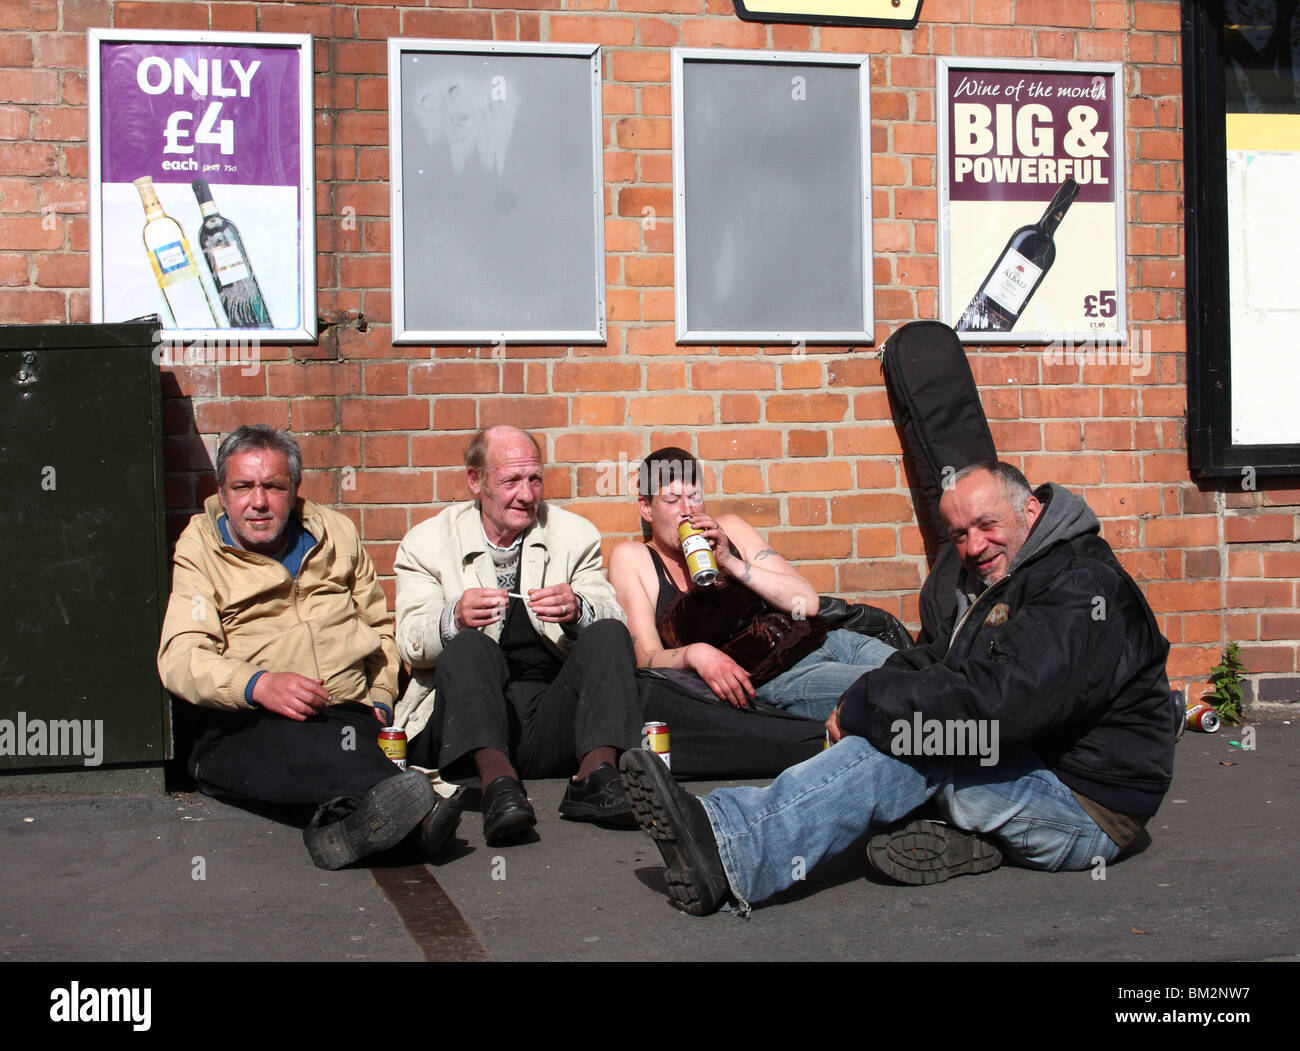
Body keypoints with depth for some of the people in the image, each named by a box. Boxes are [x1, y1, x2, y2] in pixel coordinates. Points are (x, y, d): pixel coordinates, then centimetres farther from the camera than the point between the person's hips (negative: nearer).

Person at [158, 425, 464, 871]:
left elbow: (379, 626, 30)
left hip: (349, 716, 5)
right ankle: (379, 796, -65)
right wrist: (259, 685, -24)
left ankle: (344, 820, -61)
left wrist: (380, 700, 10)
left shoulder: (337, 533, 21)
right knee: (292, 740, -41)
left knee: (357, 734, -35)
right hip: (244, 728, -4)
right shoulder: (199, 551, 9)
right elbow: (181, 657, -5)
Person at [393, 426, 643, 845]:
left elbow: (613, 621, 4)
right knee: (468, 645, -29)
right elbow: (410, 643, -1)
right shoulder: (428, 541, 11)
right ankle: (496, 779, -46)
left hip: (553, 718, 2)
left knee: (609, 633, -21)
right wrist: (454, 619, -24)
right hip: (467, 725, -1)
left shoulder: (575, 535, 16)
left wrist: (578, 610, -20)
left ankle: (596, 774, -36)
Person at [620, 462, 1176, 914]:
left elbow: (996, 701, -31)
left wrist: (863, 711, -23)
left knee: (905, 740, -26)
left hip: (1087, 809, -10)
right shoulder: (994, 581, 15)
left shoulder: (1084, 587, -19)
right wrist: (860, 701, -10)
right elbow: (932, 663, 12)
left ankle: (727, 856, -38)